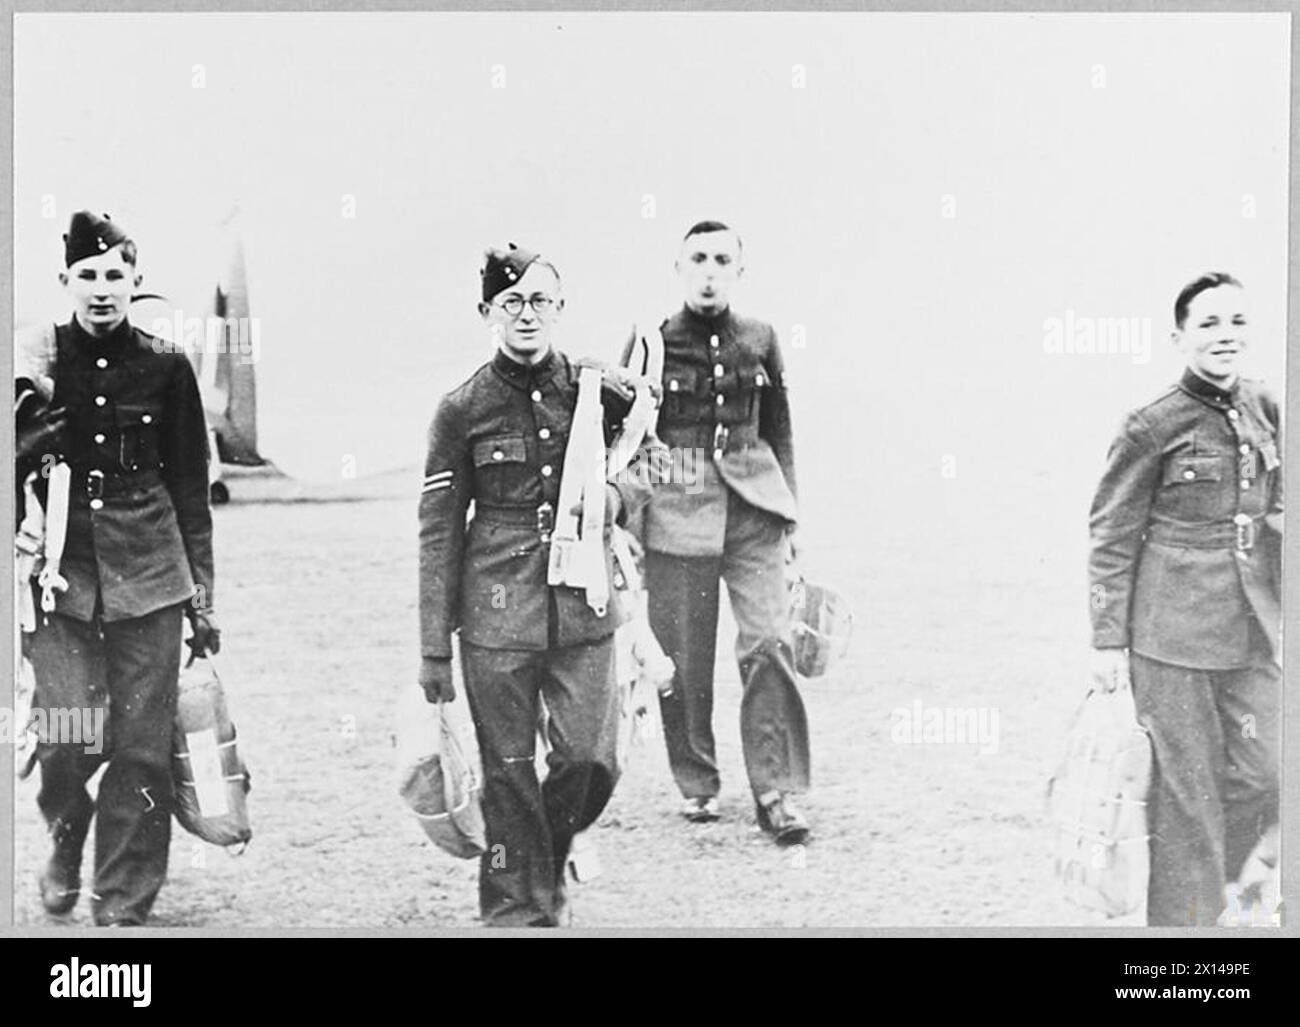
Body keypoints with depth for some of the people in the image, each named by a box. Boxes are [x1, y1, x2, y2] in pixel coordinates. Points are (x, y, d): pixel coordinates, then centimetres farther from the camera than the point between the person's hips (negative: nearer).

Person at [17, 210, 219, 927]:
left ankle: (123, 907, 11)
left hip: (148, 575, 1)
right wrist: (33, 444, -11)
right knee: (71, 737, -10)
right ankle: (66, 843, 23)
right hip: (61, 572, -1)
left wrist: (202, 597, 9)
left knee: (141, 748, 0)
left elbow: (190, 489, 11)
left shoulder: (166, 369, 6)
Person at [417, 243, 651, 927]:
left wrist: (617, 494, -6)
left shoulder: (597, 391, 3)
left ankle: (548, 870, 28)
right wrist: (434, 649, 0)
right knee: (509, 772, 2)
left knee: (590, 759, -1)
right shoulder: (462, 410, -2)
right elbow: (438, 531, 1)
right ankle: (515, 908, 18)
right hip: (496, 615, -2)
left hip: (583, 609, 2)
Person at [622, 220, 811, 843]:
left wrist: (789, 516, 14)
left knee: (770, 643, -10)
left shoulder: (759, 341, 9)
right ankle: (696, 785, 20)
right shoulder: (651, 343, 2)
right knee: (683, 659, 3)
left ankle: (777, 792, -5)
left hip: (753, 510, 2)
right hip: (677, 512, -1)